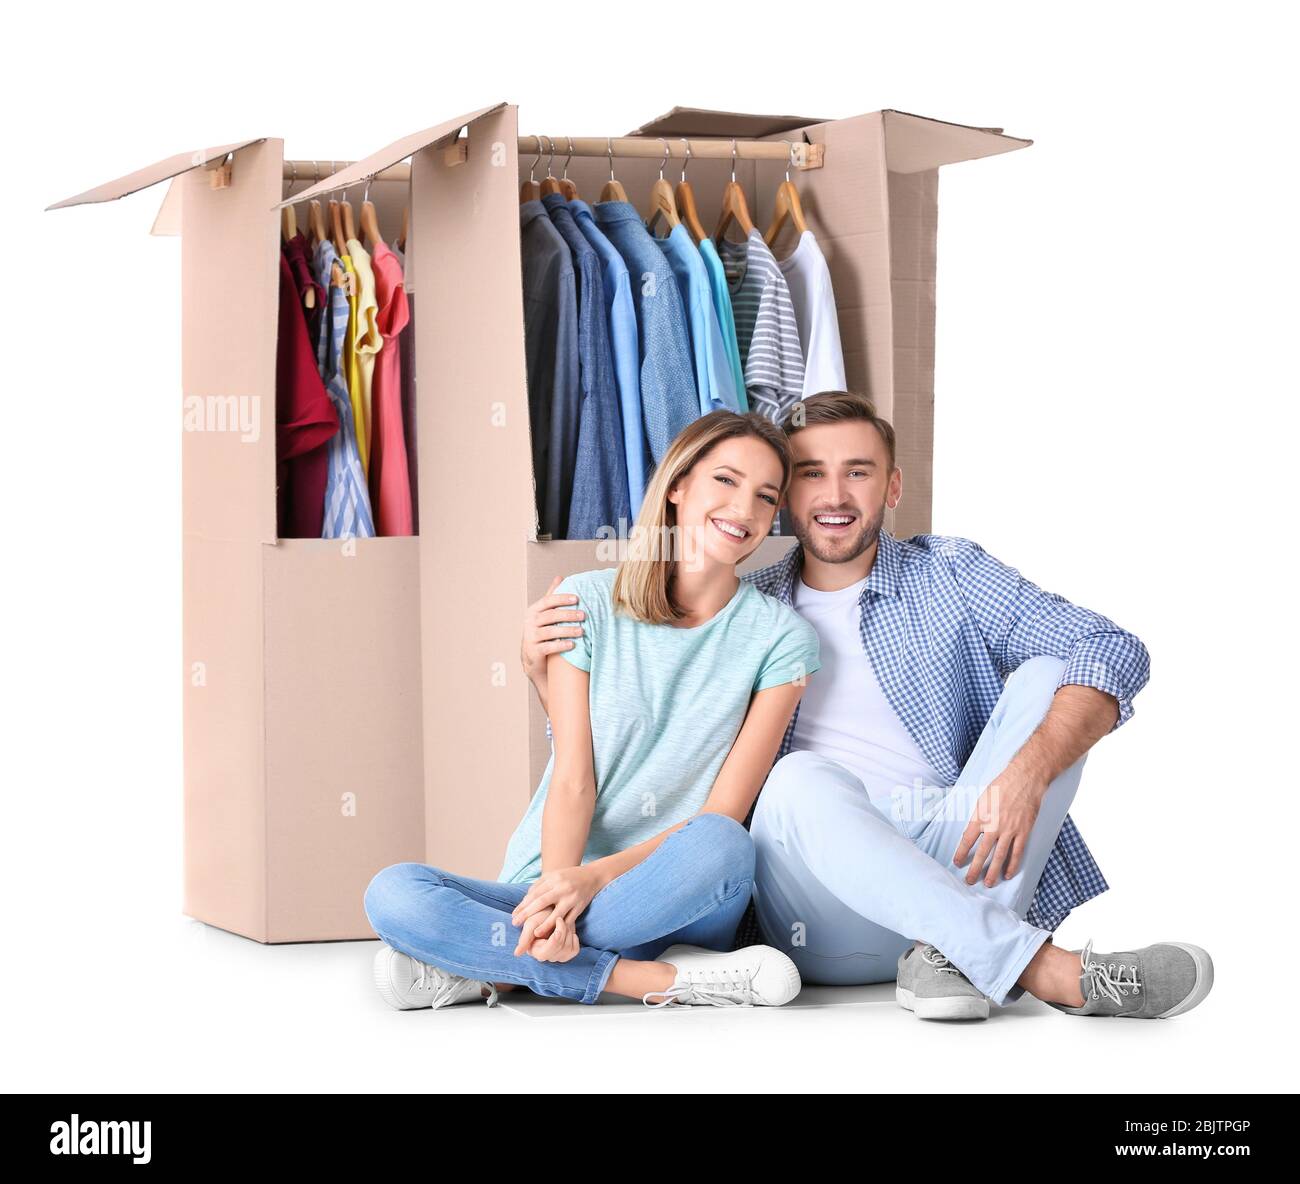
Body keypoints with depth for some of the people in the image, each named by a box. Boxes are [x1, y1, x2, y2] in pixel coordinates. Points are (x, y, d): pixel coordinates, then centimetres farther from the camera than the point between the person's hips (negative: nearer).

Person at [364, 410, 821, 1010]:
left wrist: (595, 877, -20)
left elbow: (723, 815, -5)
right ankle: (658, 979, -25)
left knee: (719, 846, -36)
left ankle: (493, 967, -22)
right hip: (553, 886, 1)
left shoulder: (781, 638, 2)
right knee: (393, 893, -26)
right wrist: (556, 884, -25)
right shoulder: (588, 602, 4)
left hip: (673, 901, -1)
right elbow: (573, 781, -4)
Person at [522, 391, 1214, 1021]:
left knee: (1048, 675, -15)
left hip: (955, 860, 1)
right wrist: (543, 664, -2)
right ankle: (1050, 973, -40)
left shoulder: (950, 575, 11)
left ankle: (954, 957, -30)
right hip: (825, 929, -1)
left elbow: (1115, 653, -4)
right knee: (800, 779, -33)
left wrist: (1025, 775, -23)